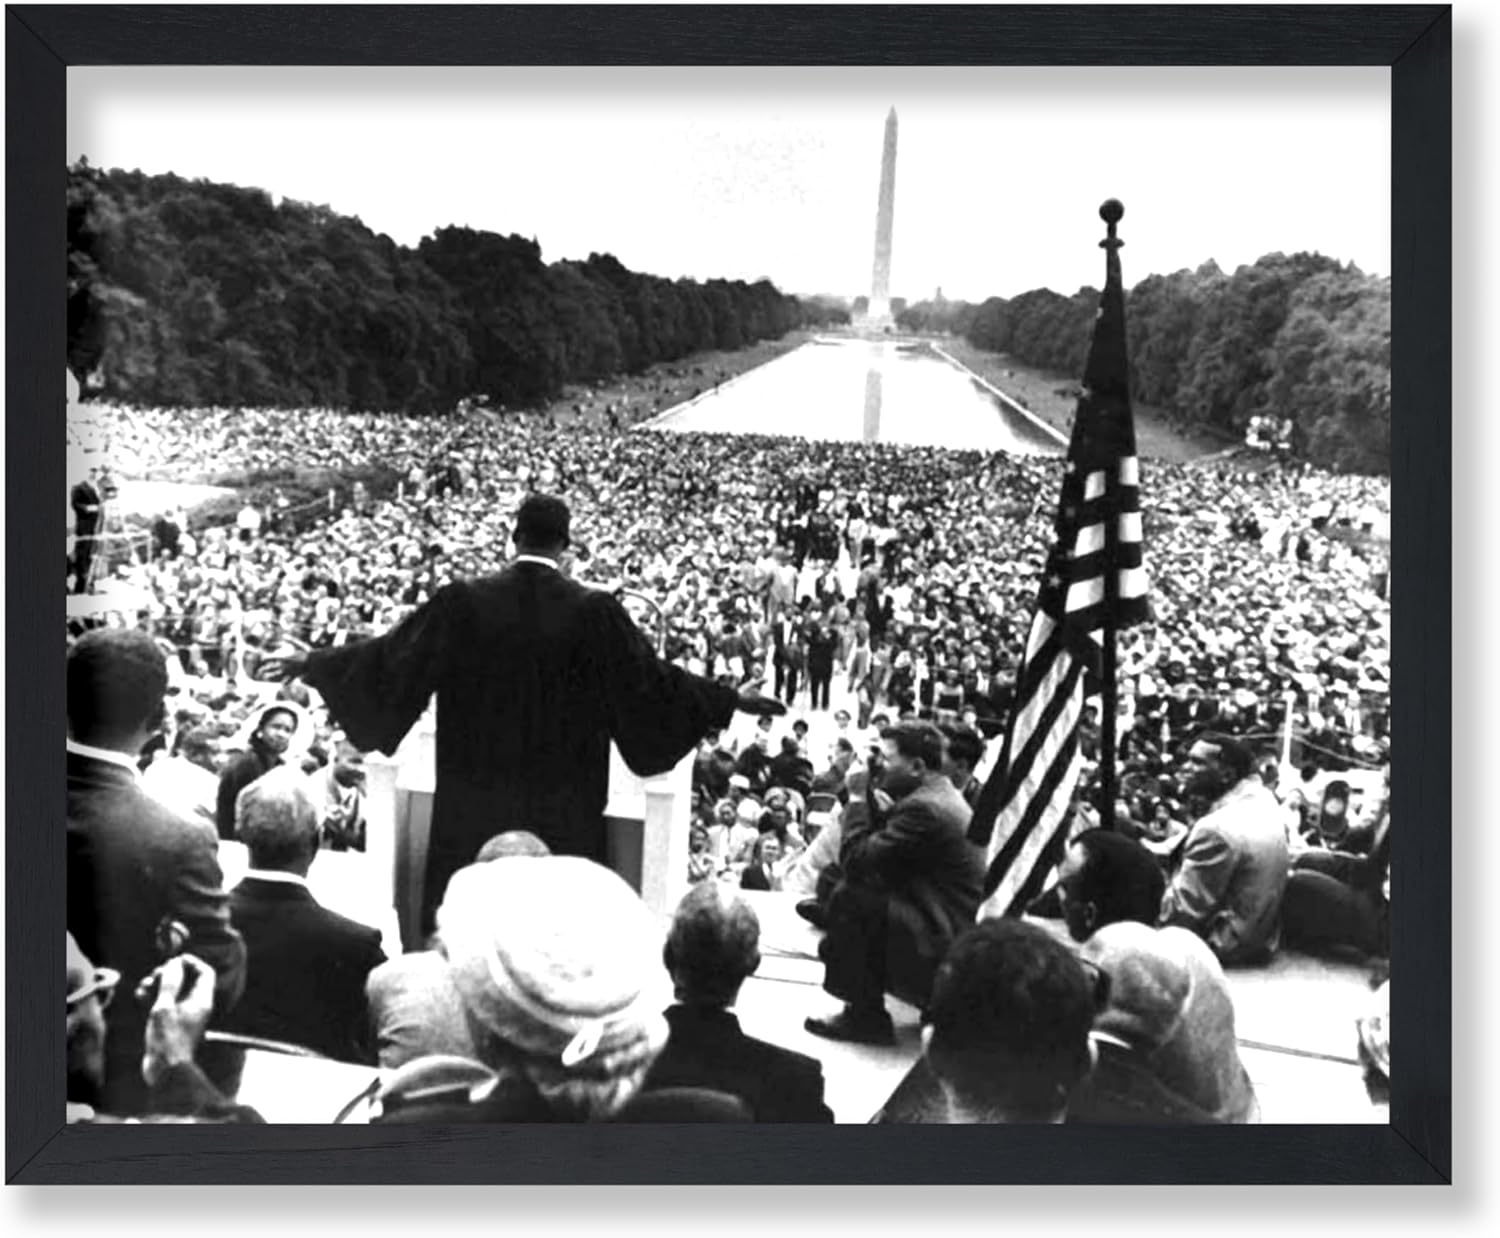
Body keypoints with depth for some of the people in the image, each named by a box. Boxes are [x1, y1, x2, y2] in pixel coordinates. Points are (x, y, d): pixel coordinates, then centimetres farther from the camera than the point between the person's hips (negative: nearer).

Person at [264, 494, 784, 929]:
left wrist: (311, 662, 16)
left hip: (475, 800, 1)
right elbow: (651, 679, -5)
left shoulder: (463, 601, -7)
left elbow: (390, 655, 0)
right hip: (564, 808, -1)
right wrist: (732, 699, 7)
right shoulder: (595, 611, -10)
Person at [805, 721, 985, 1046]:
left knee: (848, 899, -16)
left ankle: (865, 1017, -6)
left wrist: (857, 799, -7)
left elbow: (855, 862, -19)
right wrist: (869, 801, 3)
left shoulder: (924, 808, -20)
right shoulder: (941, 796, 13)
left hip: (943, 952, -11)